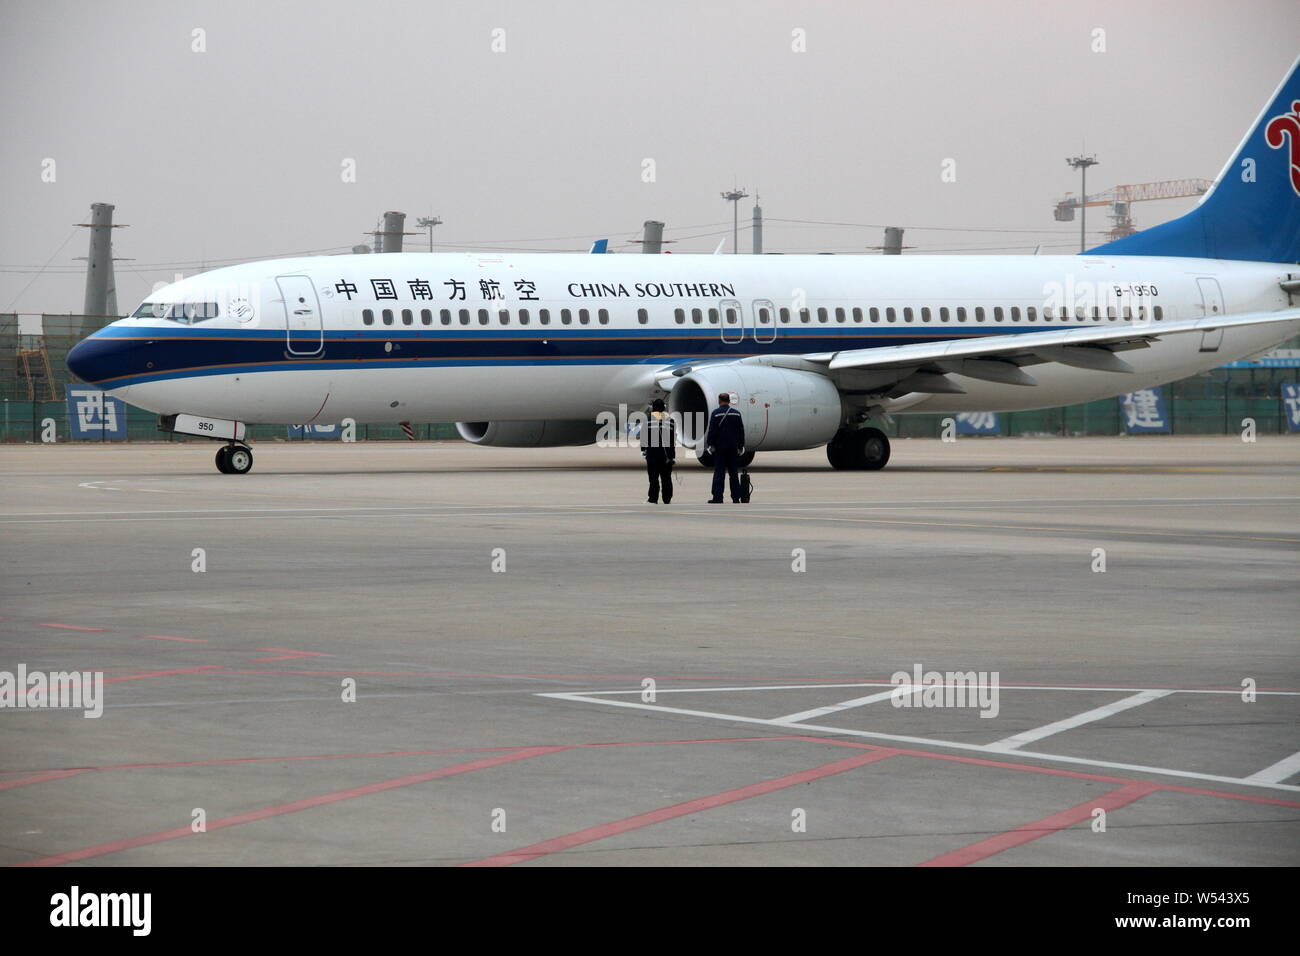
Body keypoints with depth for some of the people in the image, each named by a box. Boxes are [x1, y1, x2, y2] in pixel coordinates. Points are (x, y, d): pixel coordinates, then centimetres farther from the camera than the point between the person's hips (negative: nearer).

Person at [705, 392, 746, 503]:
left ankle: (717, 497, -5)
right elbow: (741, 431, 9)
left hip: (719, 448, -3)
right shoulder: (736, 413, 6)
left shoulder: (716, 413, -6)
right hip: (733, 448, 3)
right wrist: (741, 446, 15)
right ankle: (736, 497, 6)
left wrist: (710, 445, -4)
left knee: (719, 473, -2)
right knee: (733, 473, 7)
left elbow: (712, 431, -10)